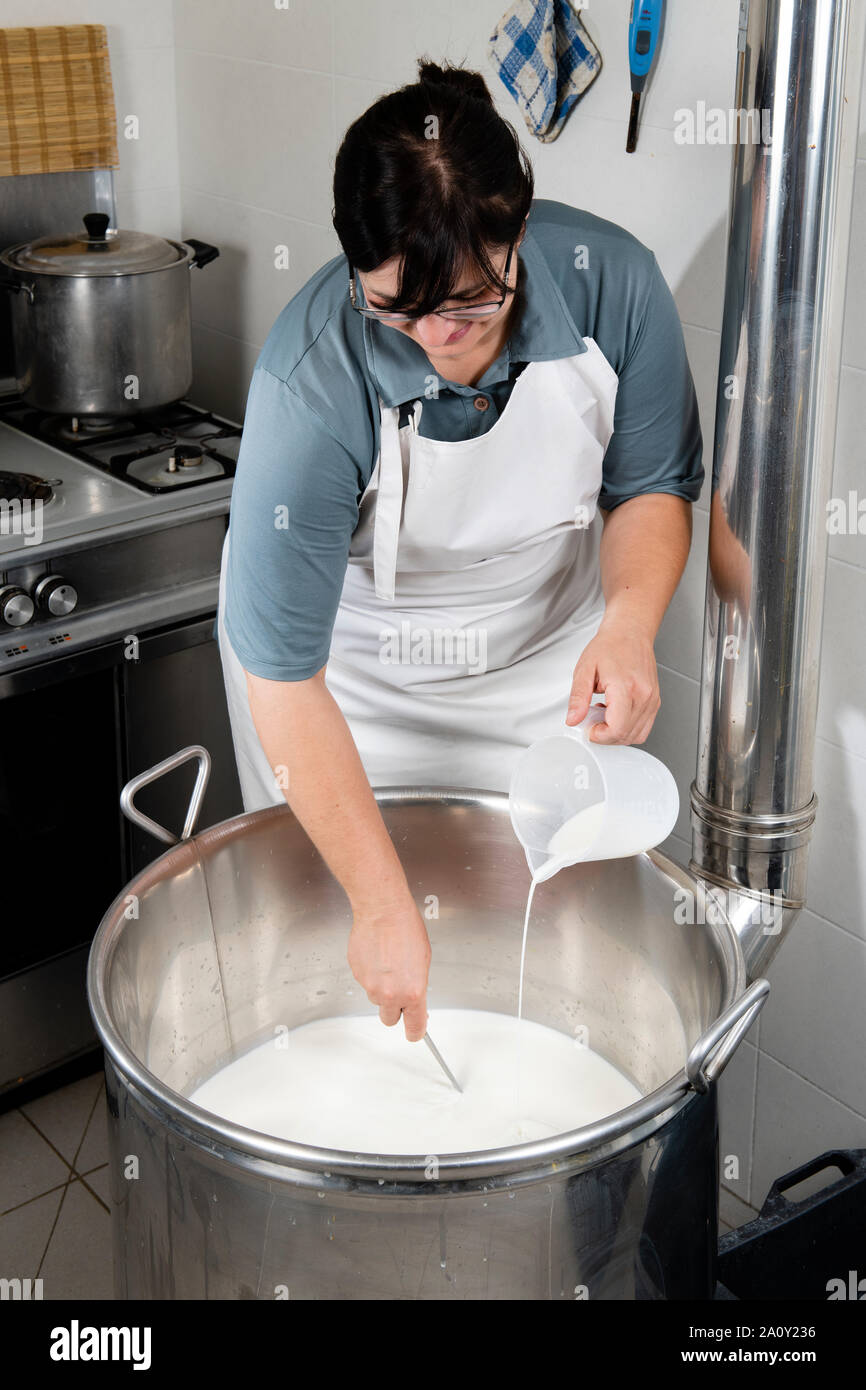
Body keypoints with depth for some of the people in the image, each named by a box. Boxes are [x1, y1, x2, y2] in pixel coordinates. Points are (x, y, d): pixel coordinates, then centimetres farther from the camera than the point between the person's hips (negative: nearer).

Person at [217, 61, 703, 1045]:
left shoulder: (609, 279, -24)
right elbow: (282, 678, -30)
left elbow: (653, 485, -8)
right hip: (356, 660, -2)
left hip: (544, 645, 3)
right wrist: (383, 905, -30)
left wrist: (629, 623, -30)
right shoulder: (311, 385, -35)